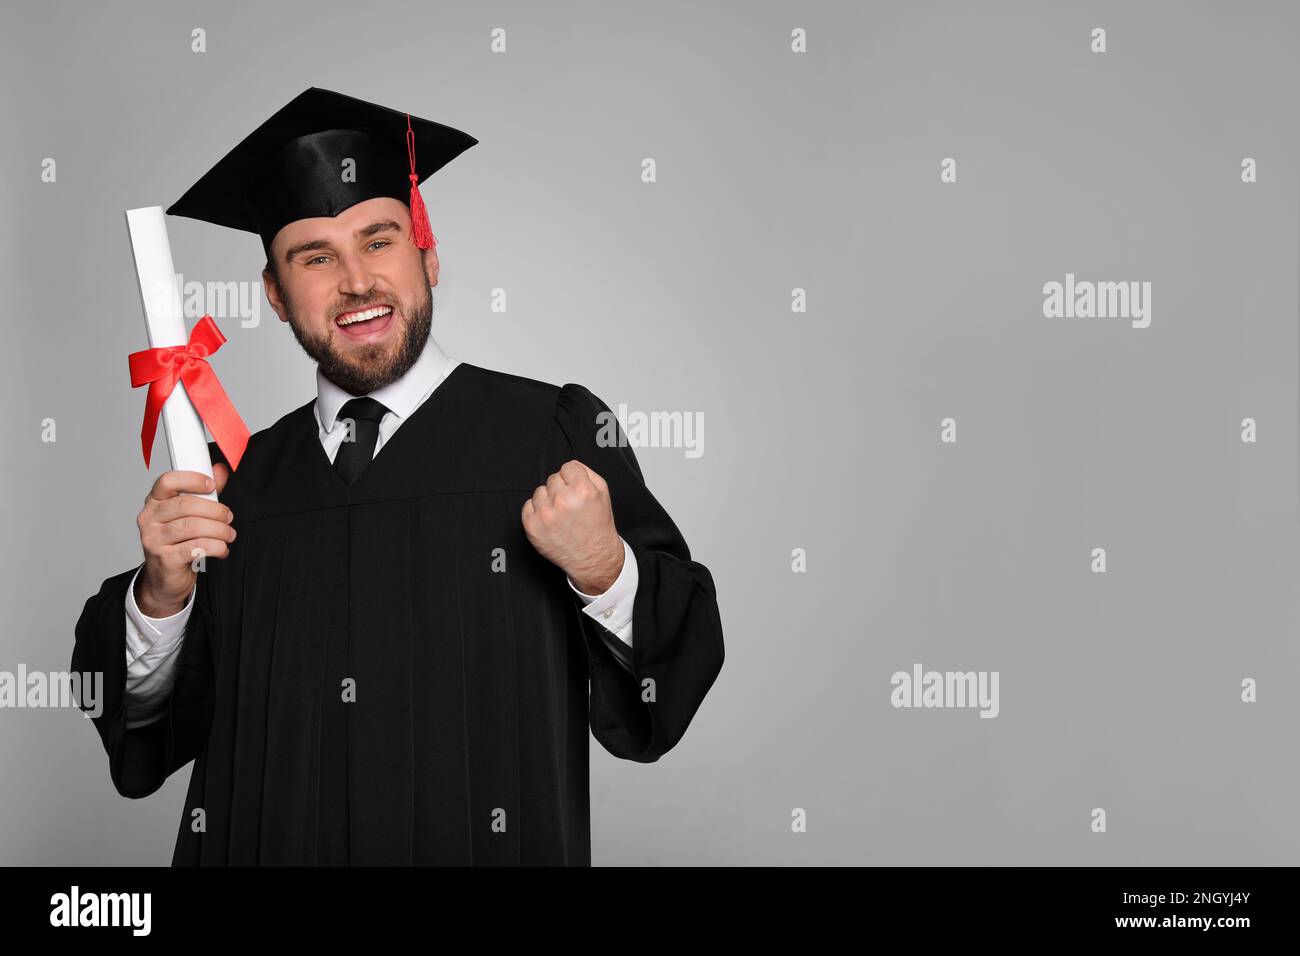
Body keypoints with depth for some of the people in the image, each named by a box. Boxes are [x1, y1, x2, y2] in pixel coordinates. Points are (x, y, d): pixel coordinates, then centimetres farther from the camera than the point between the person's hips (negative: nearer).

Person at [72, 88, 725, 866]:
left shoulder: (558, 434, -9)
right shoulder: (236, 484, 1)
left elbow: (678, 673, -11)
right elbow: (146, 741, 1)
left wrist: (604, 572, -28)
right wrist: (163, 596, -15)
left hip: (489, 844, -2)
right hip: (271, 844, 3)